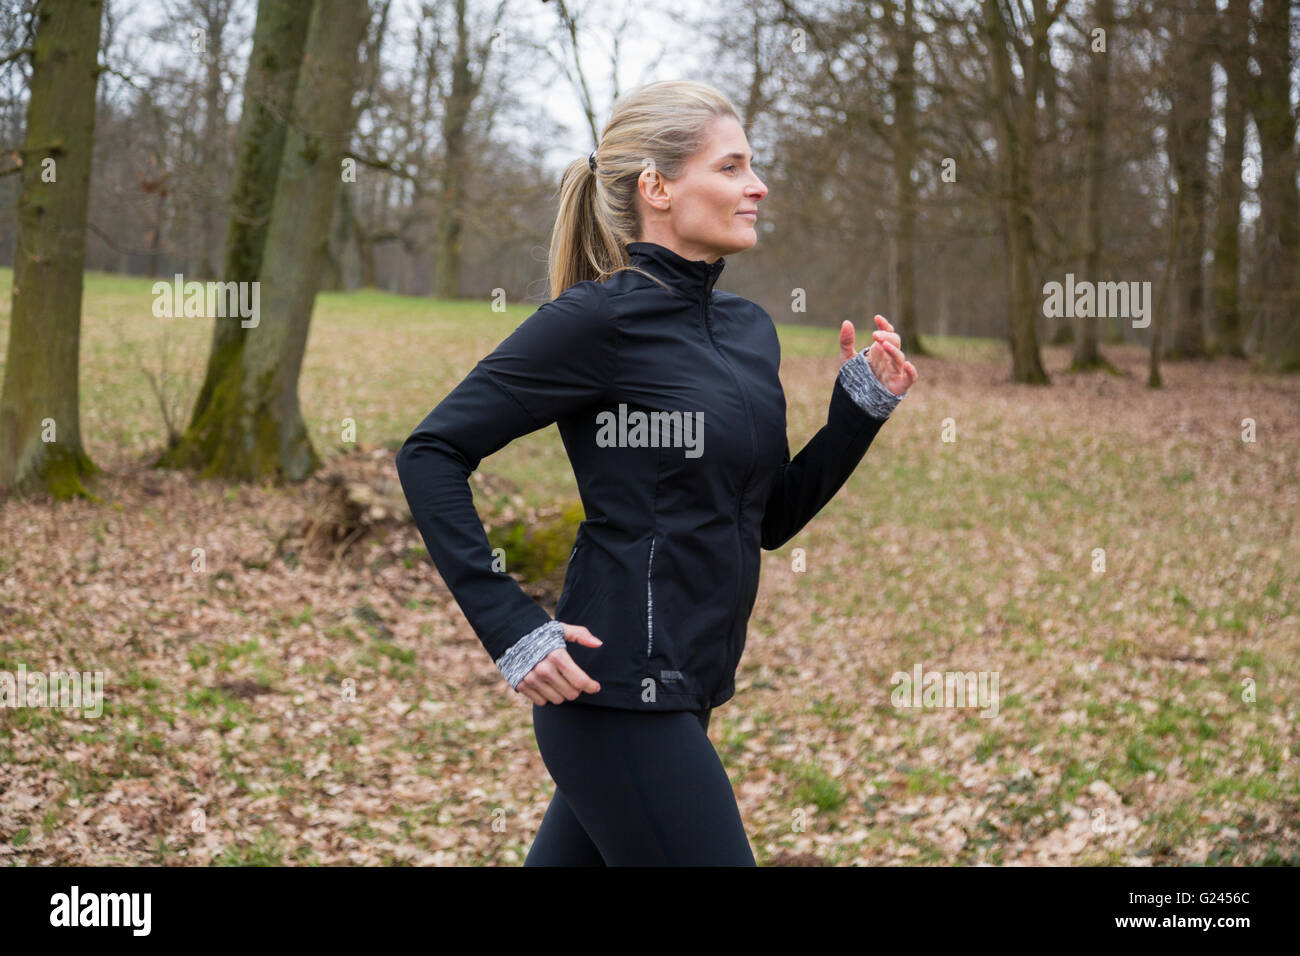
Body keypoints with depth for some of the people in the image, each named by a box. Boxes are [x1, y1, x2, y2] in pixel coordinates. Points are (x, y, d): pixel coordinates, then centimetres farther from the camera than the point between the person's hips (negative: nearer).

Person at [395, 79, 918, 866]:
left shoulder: (750, 329, 11)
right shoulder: (600, 319, -12)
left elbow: (772, 516, 18)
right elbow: (432, 454, -11)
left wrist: (864, 406, 6)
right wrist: (511, 627, -17)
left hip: (683, 692, 8)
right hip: (620, 692, -8)